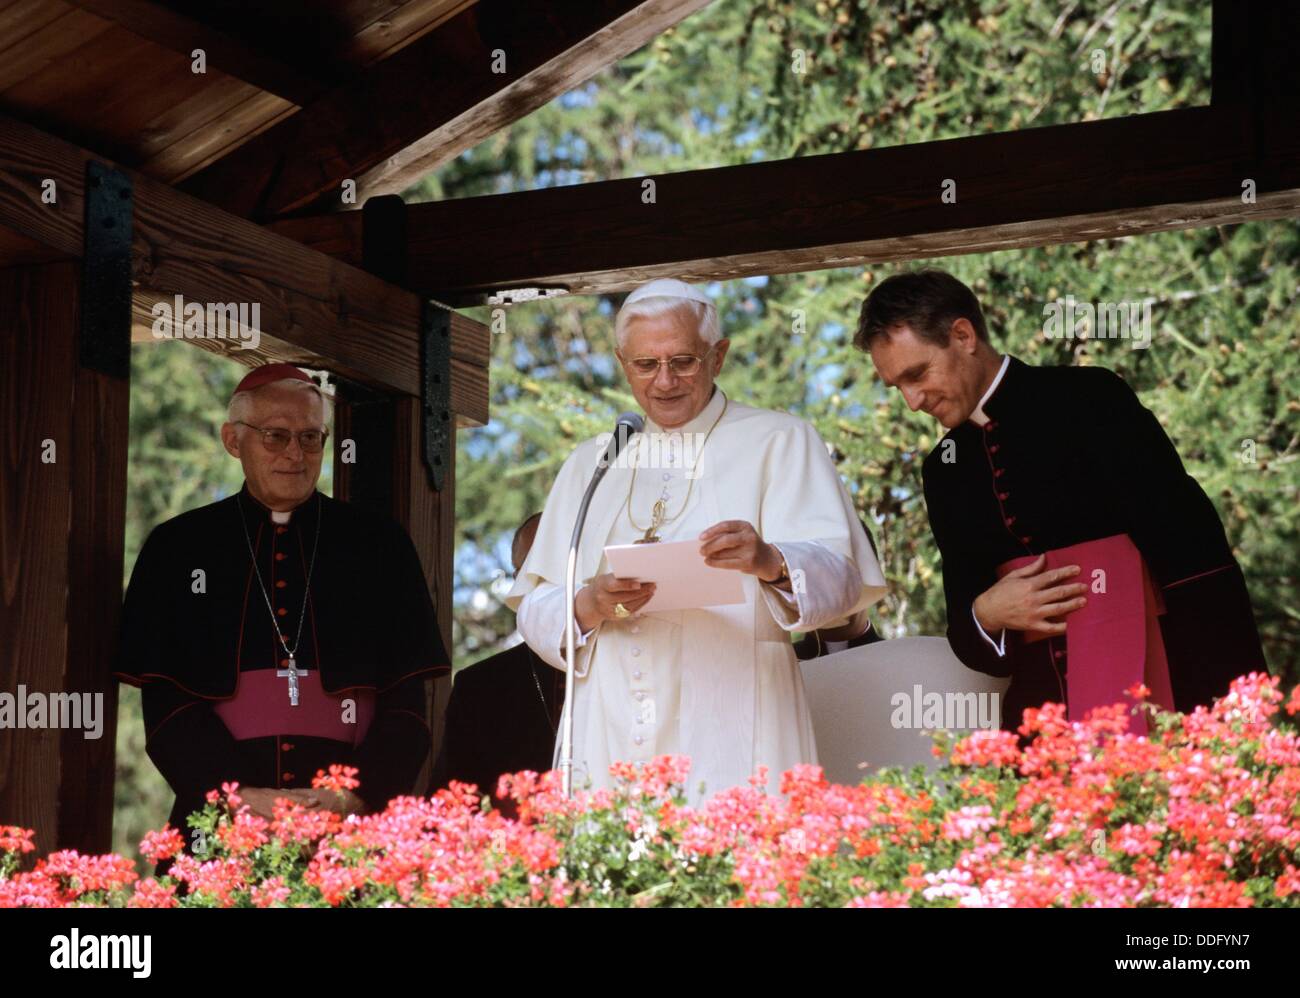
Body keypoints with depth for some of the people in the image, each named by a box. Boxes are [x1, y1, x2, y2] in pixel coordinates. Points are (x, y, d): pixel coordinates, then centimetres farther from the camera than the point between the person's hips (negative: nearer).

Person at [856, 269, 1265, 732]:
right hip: (1042, 702, 5)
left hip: (1162, 684, -4)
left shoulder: (1089, 399, -5)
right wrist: (986, 615, -9)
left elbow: (1197, 556, -10)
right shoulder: (943, 470, 12)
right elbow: (962, 620, 15)